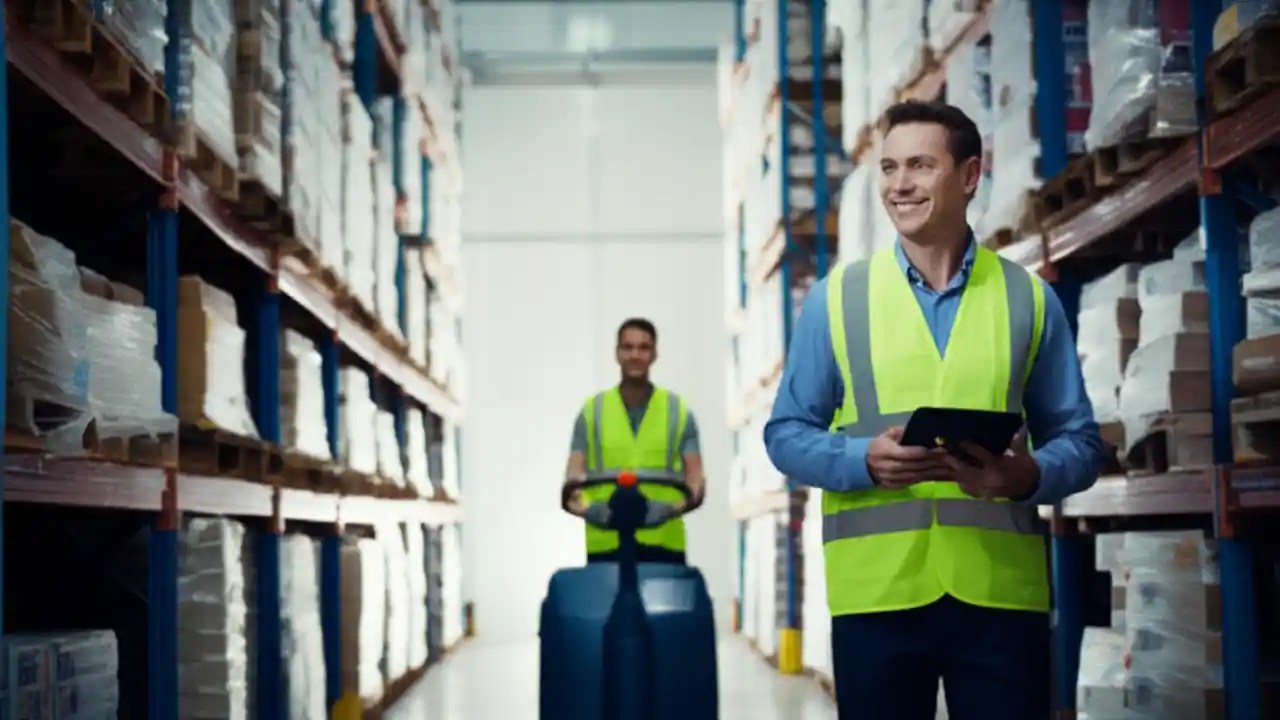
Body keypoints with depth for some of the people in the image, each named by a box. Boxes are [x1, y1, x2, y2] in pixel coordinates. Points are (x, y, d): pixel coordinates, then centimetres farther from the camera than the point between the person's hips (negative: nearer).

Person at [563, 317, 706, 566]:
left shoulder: (678, 411, 11)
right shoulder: (592, 411, 11)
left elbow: (695, 477, 3)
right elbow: (574, 473, 3)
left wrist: (684, 502, -21)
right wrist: (580, 503, -21)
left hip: (663, 542, 0)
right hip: (605, 543, 0)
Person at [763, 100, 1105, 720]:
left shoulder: (1029, 298, 8)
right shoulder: (836, 296, 6)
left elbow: (1079, 441, 8)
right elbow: (787, 434, 5)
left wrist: (1028, 475, -14)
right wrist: (866, 458, -14)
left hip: (1001, 590, 1)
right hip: (875, 591, 0)